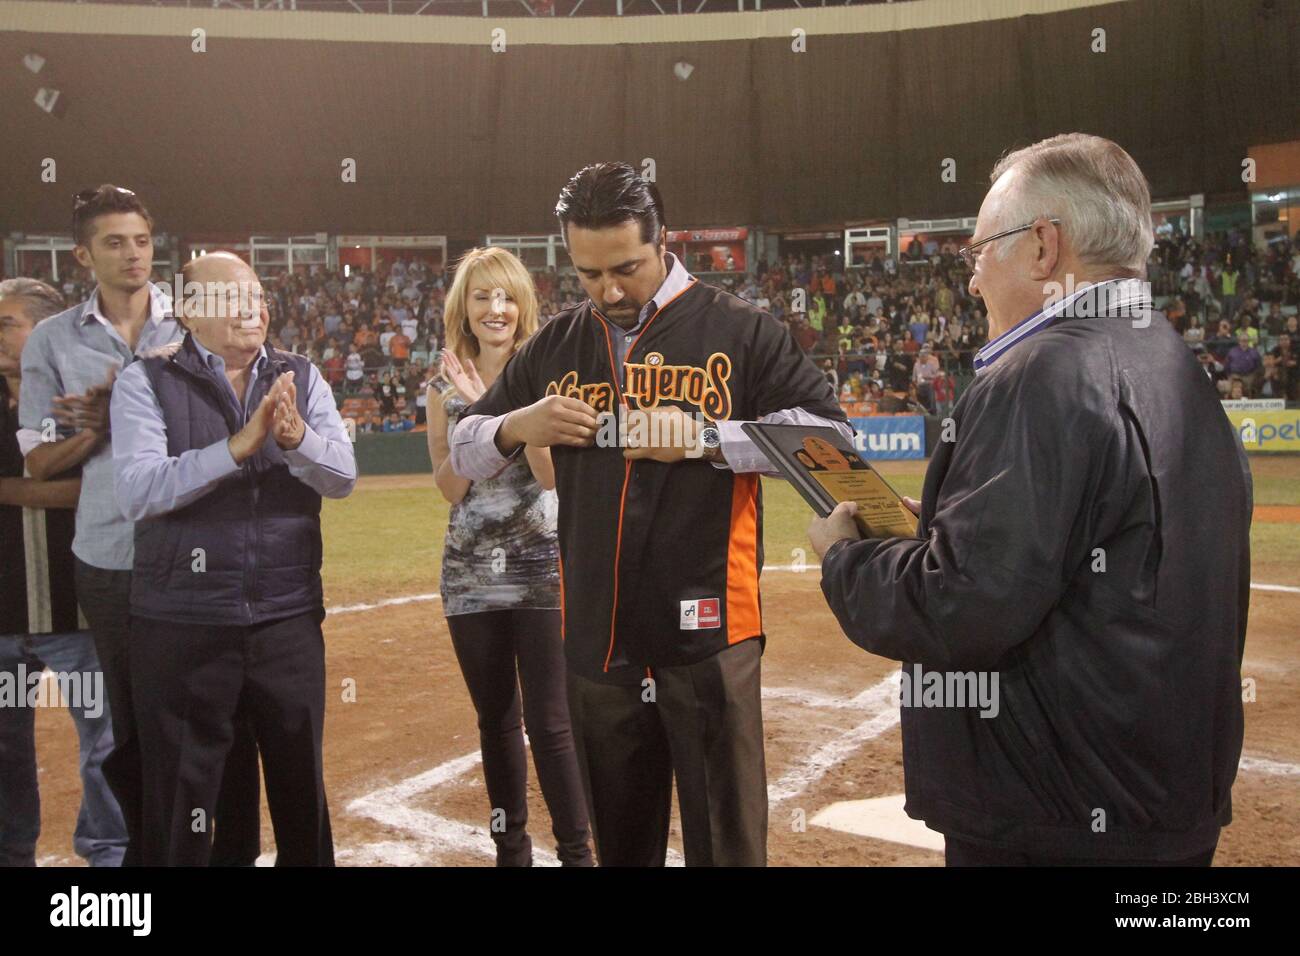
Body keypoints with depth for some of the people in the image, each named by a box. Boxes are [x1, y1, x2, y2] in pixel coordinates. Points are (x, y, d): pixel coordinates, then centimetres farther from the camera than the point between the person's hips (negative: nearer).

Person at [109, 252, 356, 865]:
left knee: (302, 789, 15)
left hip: (290, 618, 3)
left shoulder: (301, 378, 6)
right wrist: (238, 445, -25)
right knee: (180, 798, 8)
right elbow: (137, 492, -15)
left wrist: (295, 437, -24)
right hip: (182, 624, -2)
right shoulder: (146, 383, -3)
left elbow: (342, 477, -4)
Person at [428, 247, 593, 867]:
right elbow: (450, 487, -3)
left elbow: (553, 475, -11)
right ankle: (510, 847, 27)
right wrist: (477, 409, -12)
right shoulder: (446, 385, 7)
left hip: (542, 566, -3)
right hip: (472, 572, 3)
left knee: (549, 723, -5)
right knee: (495, 719, 12)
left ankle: (577, 850, 9)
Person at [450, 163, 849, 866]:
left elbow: (831, 432, -8)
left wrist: (701, 437, -18)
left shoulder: (738, 330, -1)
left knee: (728, 845, 2)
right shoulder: (553, 348, 11)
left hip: (707, 637, -4)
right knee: (621, 843, 18)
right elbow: (464, 452, 15)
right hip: (597, 641, 4)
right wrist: (517, 427, -8)